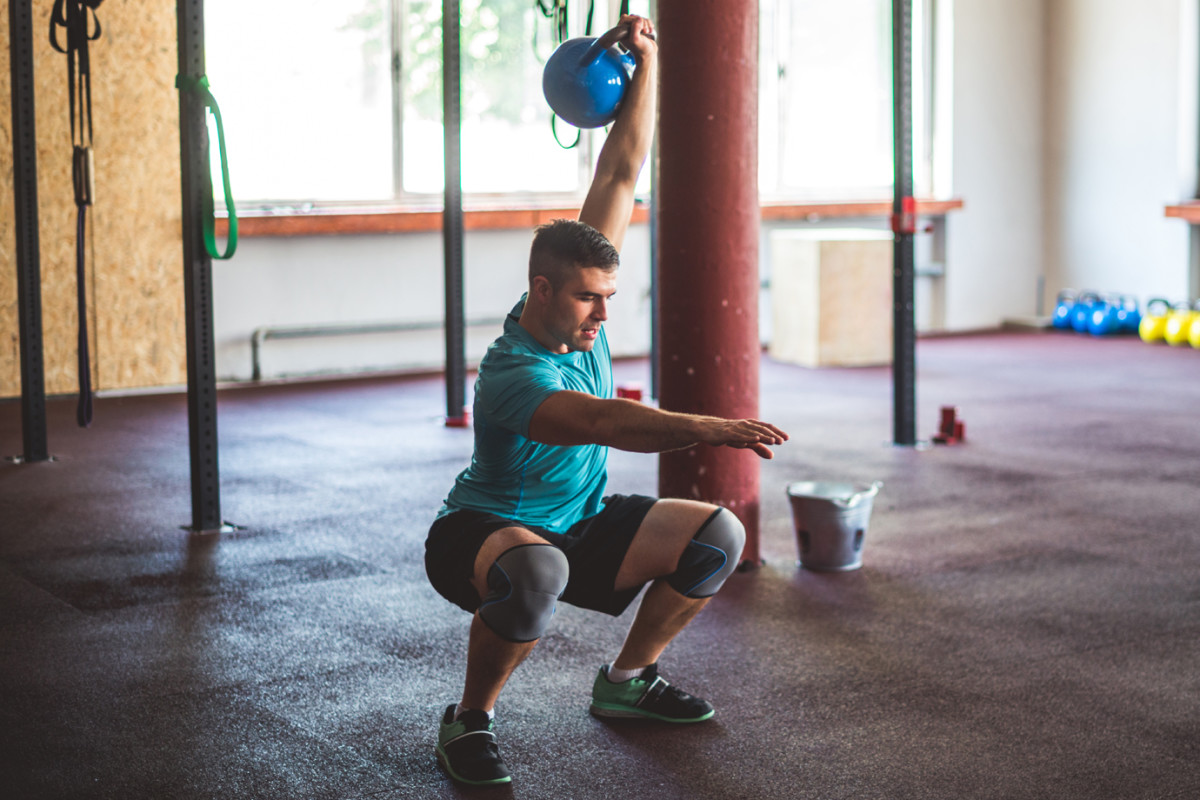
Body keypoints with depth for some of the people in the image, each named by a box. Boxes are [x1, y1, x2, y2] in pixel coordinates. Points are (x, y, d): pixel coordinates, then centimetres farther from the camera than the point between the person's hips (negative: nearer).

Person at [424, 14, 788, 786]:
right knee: (535, 572, -43)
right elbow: (600, 419, -51)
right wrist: (704, 428, -62)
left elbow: (619, 176, -7)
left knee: (717, 536, -7)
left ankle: (628, 680, 11)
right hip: (484, 535, -8)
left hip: (581, 526, 8)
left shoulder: (576, 308, -9)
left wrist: (647, 62, -9)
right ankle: (470, 720, -18)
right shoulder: (512, 377, -31)